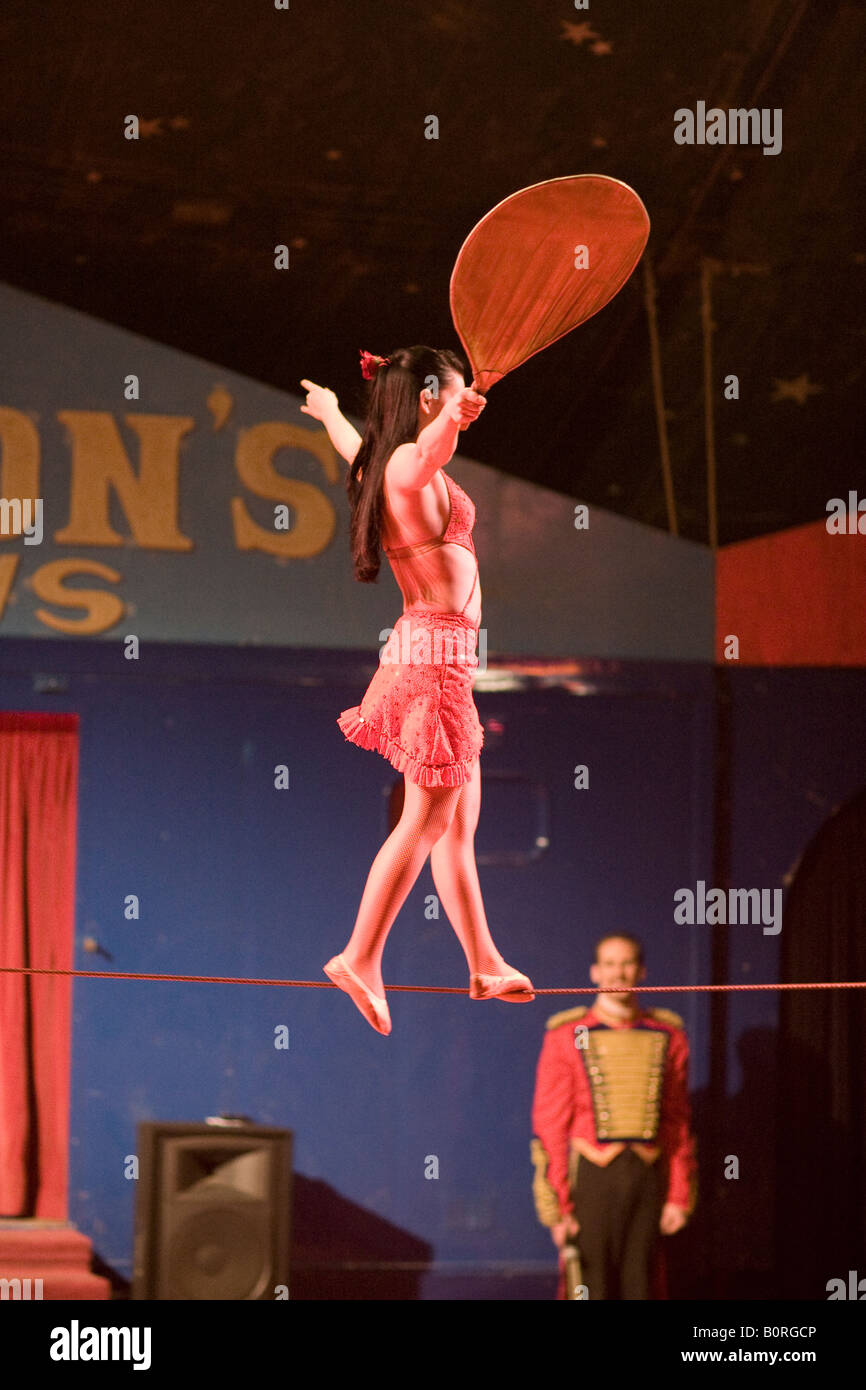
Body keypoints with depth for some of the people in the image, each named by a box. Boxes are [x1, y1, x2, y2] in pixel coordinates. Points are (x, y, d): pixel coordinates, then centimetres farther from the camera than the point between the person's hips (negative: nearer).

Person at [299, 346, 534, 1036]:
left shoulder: (380, 466, 15)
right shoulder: (411, 463, -13)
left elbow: (354, 447, 40)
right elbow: (436, 439, -39)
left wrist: (328, 409, 62)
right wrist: (456, 415, -61)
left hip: (423, 651, 10)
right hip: (438, 650, -10)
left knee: (459, 821, 12)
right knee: (427, 820, -8)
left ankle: (485, 963, 17)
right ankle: (362, 958, -8)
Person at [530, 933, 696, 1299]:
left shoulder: (667, 1037, 8)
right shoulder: (568, 1036, -1)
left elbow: (679, 1125, 11)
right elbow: (548, 1127, -2)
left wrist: (680, 1196, 4)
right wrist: (555, 1208, -7)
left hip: (648, 1179, 3)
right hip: (591, 1177, -3)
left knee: (640, 1287, 5)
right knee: (590, 1287, -3)